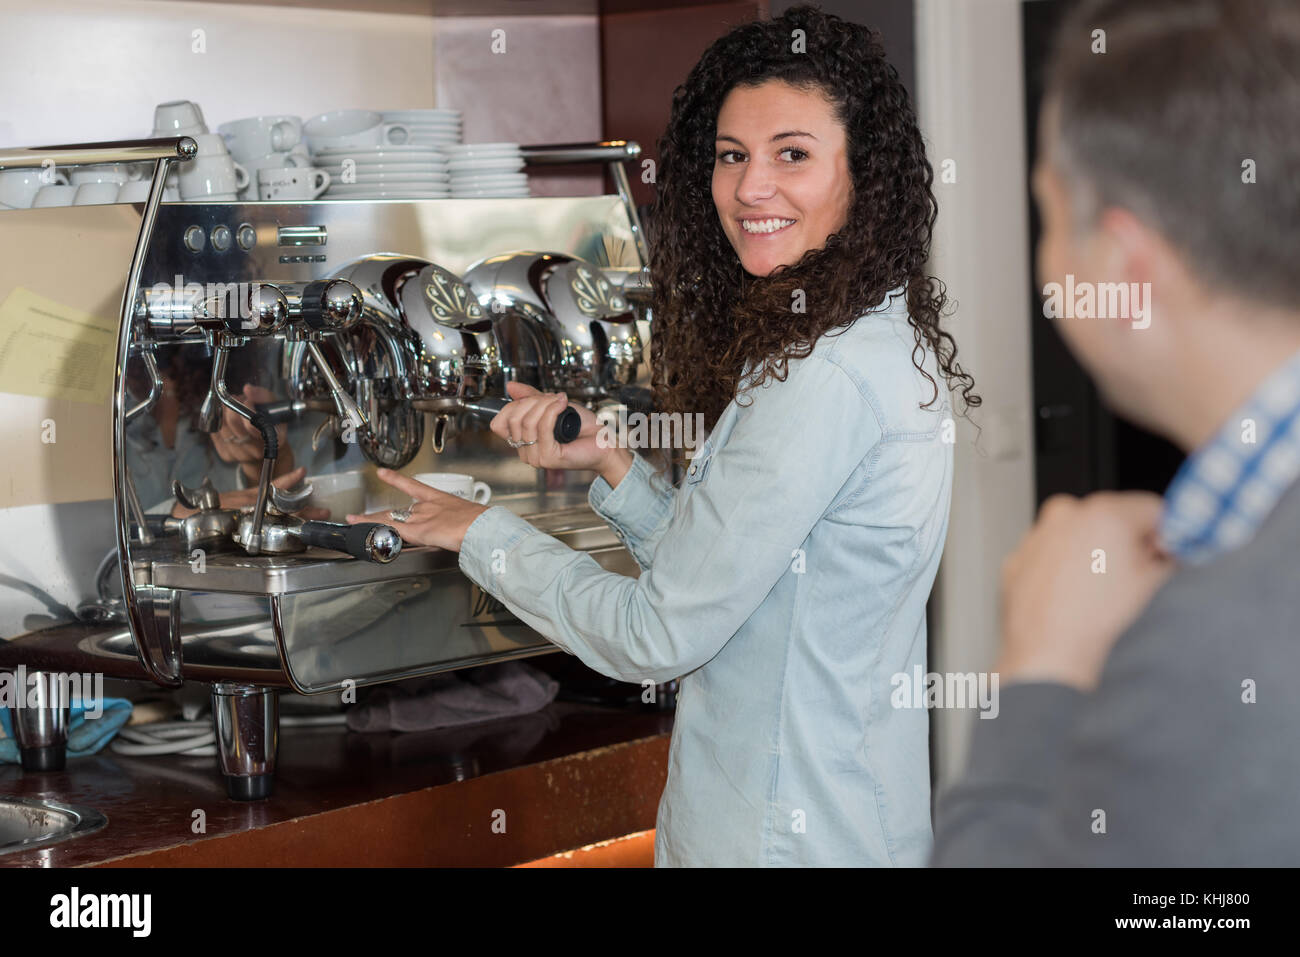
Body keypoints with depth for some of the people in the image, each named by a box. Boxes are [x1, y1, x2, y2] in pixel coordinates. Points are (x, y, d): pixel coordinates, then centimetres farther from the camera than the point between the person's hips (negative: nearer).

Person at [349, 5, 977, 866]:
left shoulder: (823, 380, -24)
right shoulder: (888, 342, 7)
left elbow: (659, 637, -19)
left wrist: (483, 534, -7)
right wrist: (609, 461, -2)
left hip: (780, 839, -9)